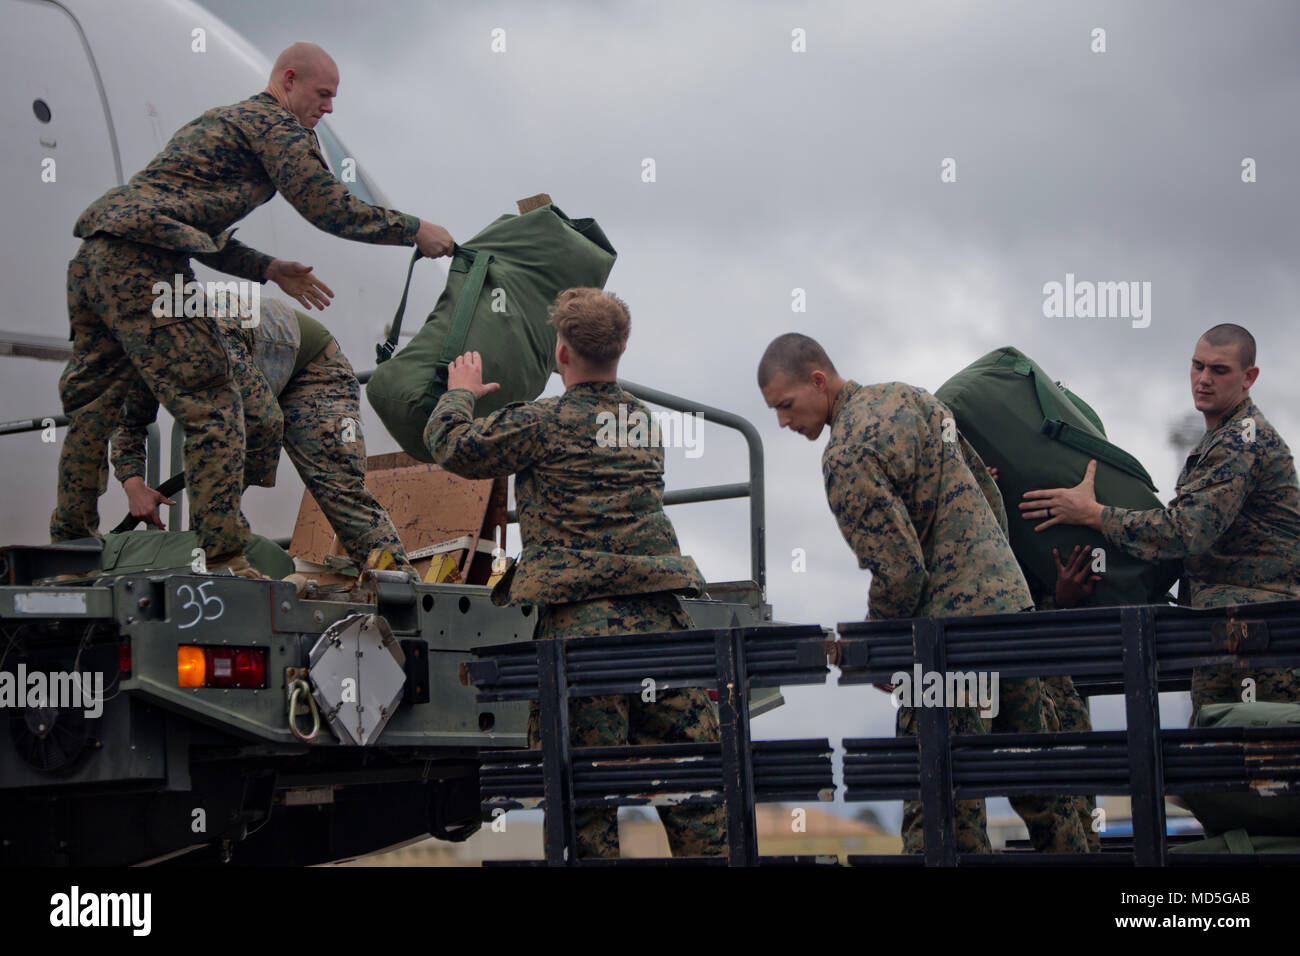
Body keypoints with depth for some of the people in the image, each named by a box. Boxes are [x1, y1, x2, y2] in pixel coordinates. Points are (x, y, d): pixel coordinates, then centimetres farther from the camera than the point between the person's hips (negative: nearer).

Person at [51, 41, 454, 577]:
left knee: (93, 409, 18)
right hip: (144, 268, -10)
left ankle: (69, 541, 27)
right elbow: (329, 208, -4)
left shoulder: (220, 122, 32)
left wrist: (269, 270, 29)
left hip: (94, 255, 10)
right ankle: (224, 561, -13)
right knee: (211, 408, -9)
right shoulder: (275, 124, 2)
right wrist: (415, 231, 5)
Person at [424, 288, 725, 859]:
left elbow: (449, 445, 10)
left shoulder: (541, 424, -1)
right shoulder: (646, 422, 17)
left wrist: (460, 393, 31)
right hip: (661, 618, 5)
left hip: (580, 624, -5)